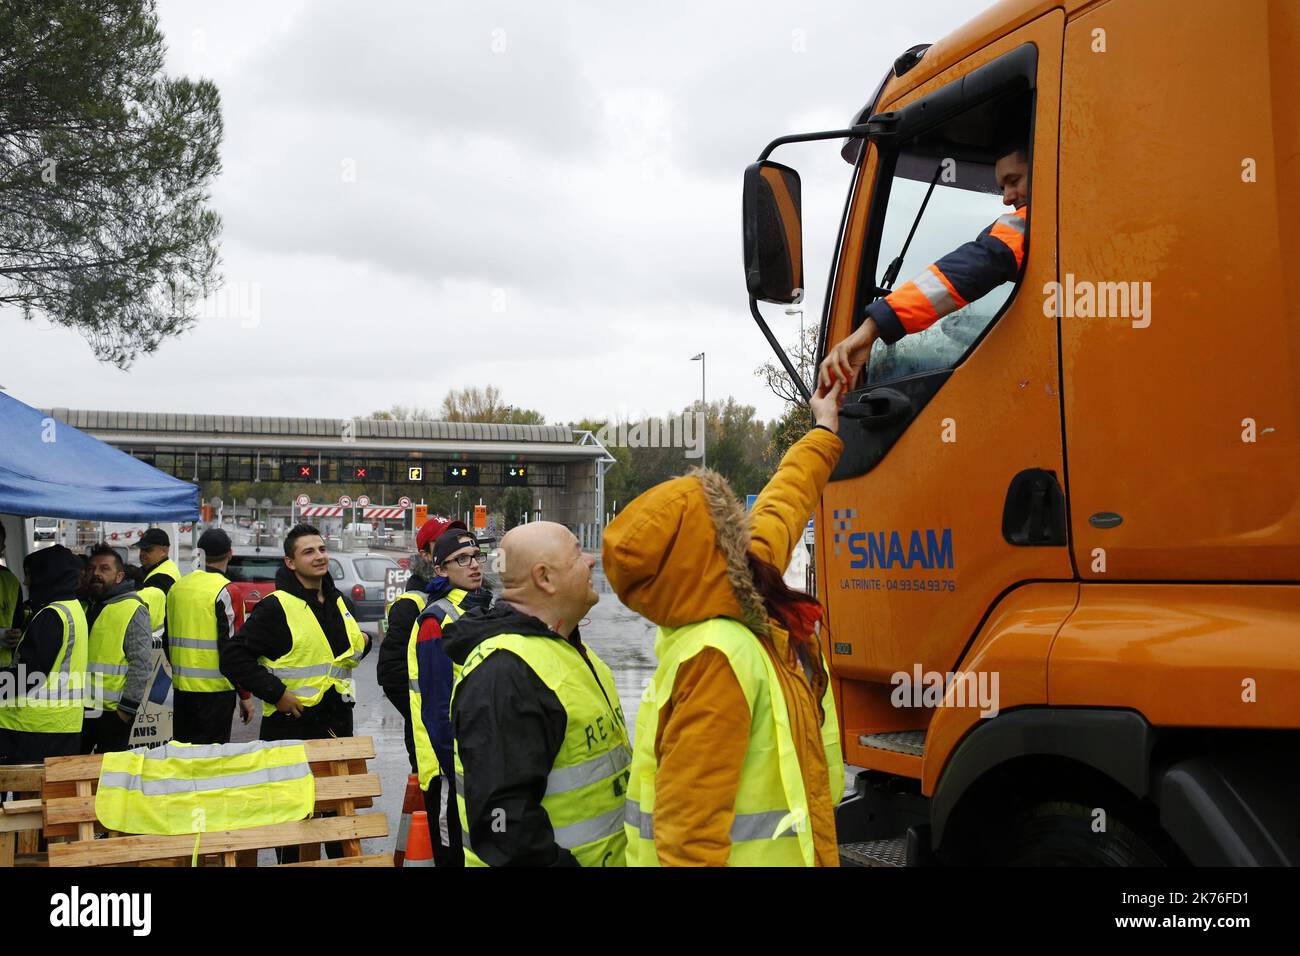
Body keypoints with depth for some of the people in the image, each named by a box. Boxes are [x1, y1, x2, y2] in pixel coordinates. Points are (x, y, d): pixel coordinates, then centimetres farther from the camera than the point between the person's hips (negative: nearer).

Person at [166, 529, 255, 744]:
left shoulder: (176, 587, 7)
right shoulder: (226, 591, -13)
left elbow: (168, 640, 16)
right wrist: (245, 695, -9)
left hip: (181, 687, 6)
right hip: (215, 689, -6)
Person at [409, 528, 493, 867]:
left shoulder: (484, 611, 10)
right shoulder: (436, 621, -16)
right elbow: (438, 706, -19)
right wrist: (455, 769, -20)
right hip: (452, 766, -8)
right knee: (454, 855, 3)